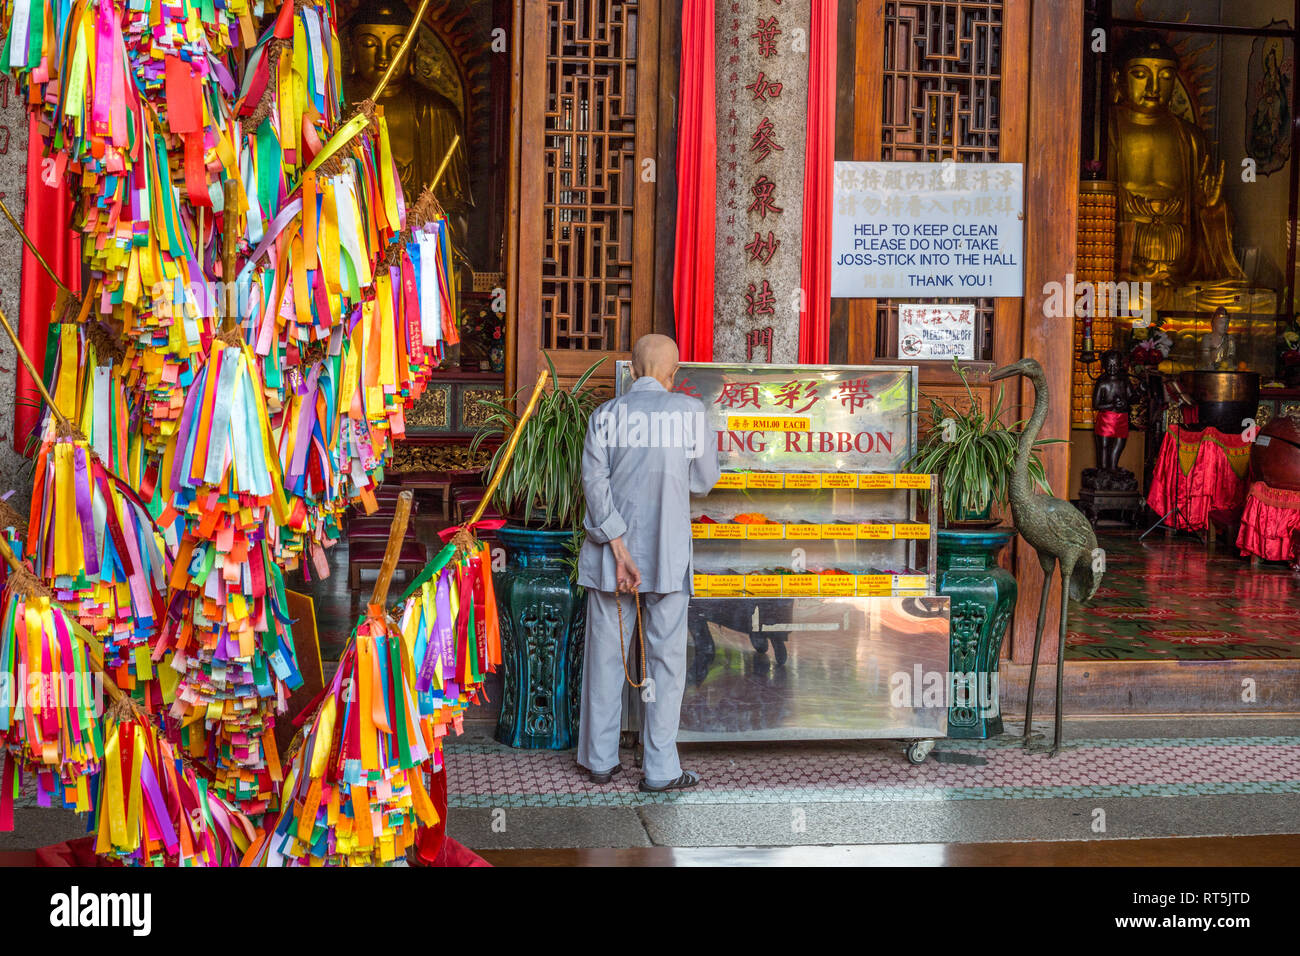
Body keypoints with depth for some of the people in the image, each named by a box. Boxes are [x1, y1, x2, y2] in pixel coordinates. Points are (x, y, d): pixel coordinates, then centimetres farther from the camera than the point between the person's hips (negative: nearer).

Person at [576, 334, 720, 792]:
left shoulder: (606, 415, 1)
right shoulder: (689, 411, -3)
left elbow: (594, 480, -8)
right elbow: (703, 481, 4)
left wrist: (619, 548, -11)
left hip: (611, 550, 2)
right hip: (667, 555, -2)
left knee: (606, 655, 11)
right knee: (665, 659, 5)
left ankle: (601, 759, 18)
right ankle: (659, 768, 7)